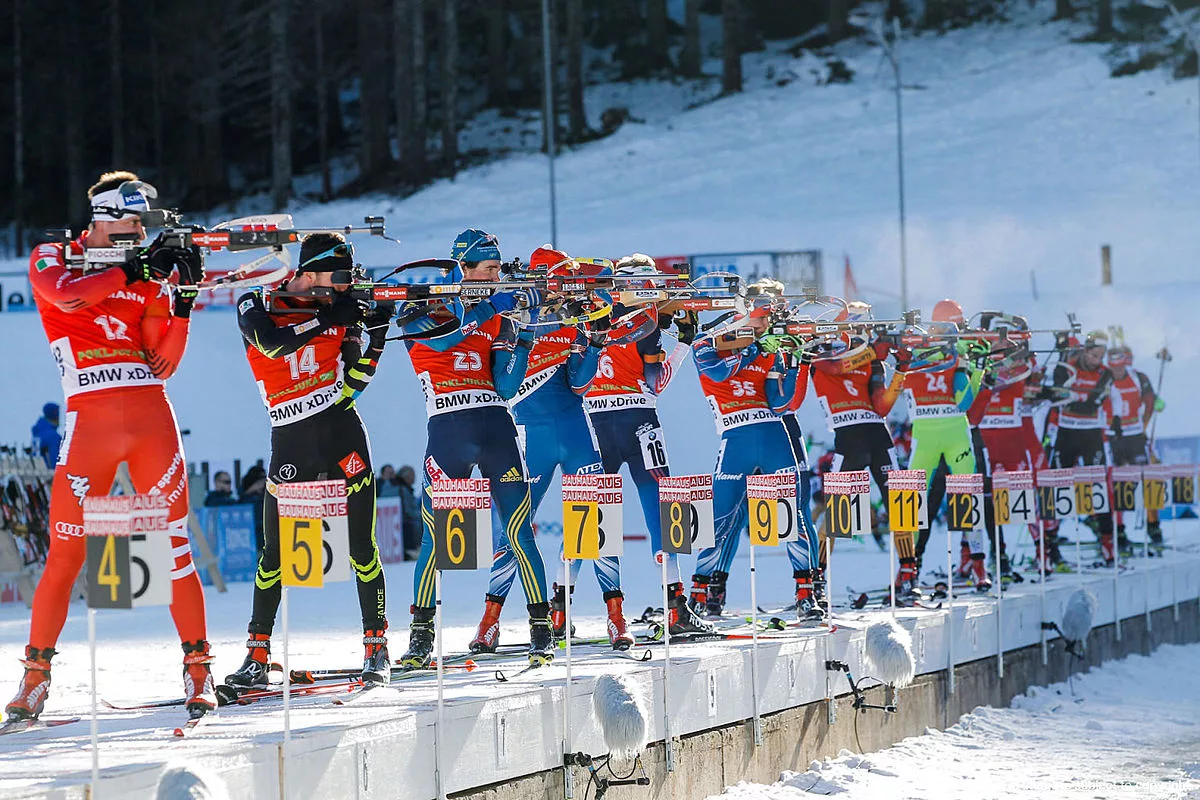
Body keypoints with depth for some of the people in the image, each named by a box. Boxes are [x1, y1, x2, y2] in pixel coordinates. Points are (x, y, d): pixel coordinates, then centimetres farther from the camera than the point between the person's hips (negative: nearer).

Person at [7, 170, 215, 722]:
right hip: (89, 420, -3)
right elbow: (68, 294, -16)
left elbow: (161, 364, 10)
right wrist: (137, 270, -16)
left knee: (175, 547, -1)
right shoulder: (52, 258, 9)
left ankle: (197, 668, 5)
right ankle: (35, 673, 8)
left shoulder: (146, 272, 16)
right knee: (67, 551, -3)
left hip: (152, 416, 3)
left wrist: (181, 299, -1)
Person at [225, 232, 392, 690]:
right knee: (274, 549, -1)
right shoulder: (255, 305, 0)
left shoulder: (340, 312, 7)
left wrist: (376, 338, -8)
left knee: (361, 545, -4)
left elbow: (352, 383, 4)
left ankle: (376, 647, 2)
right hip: (290, 443, -1)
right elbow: (273, 343, -21)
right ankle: (257, 655, 8)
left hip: (343, 433, 1)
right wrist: (328, 319, -21)